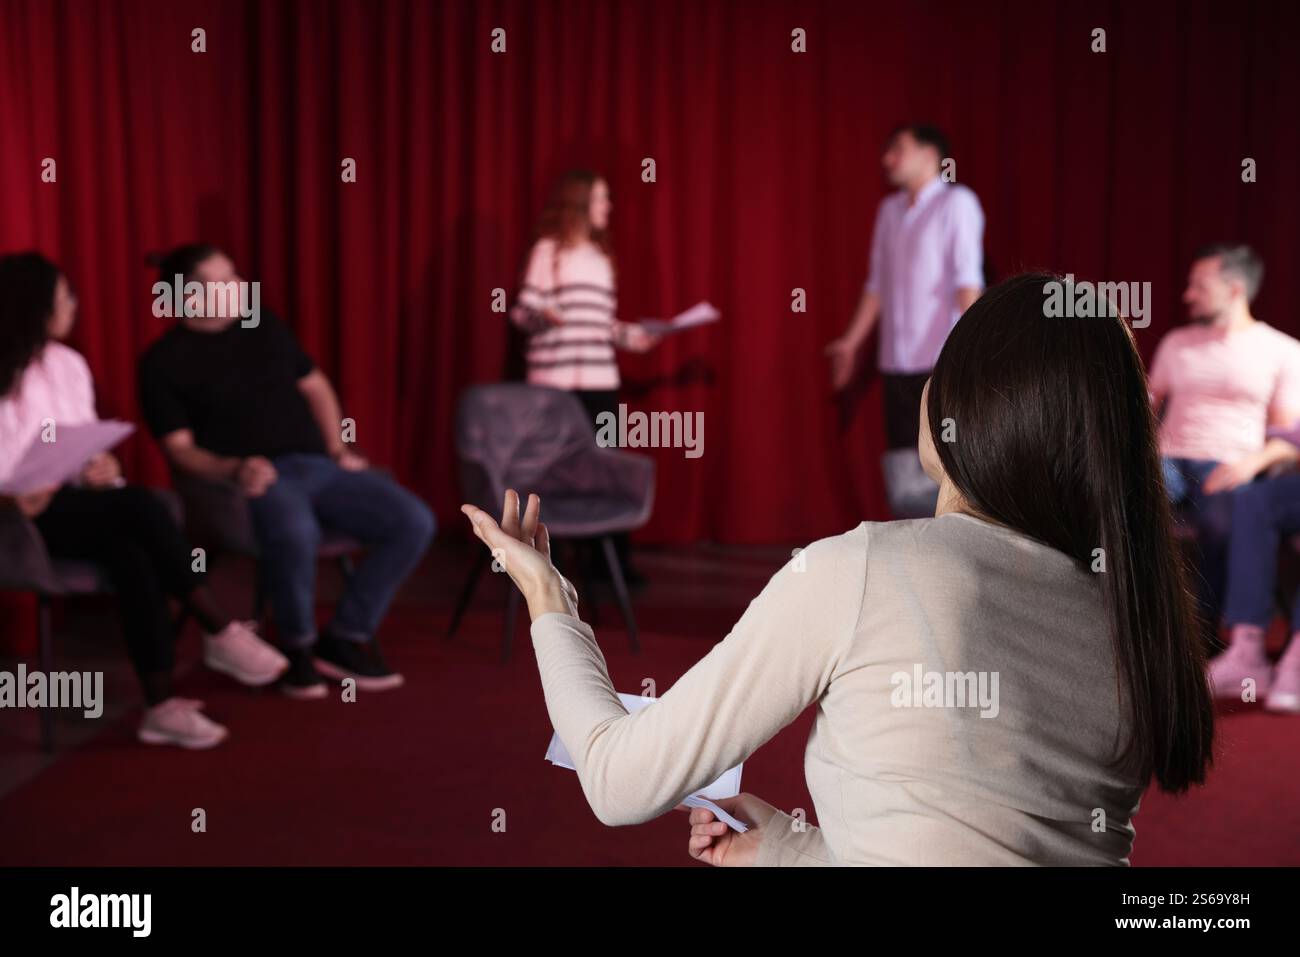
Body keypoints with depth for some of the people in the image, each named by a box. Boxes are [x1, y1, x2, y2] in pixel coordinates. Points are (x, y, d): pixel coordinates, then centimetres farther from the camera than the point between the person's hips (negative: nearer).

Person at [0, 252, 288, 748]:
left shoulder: (69, 364, 11)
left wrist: (103, 466, -6)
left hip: (73, 503, 6)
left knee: (130, 556, -29)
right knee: (140, 505, -30)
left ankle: (161, 706, -32)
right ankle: (221, 633, -23)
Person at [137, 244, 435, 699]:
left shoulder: (264, 325, 16)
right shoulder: (164, 361, 2)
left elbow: (315, 386, 24)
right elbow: (180, 448, -2)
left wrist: (337, 448, 9)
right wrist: (234, 468, -21)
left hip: (318, 464, 6)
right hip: (255, 478, -6)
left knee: (414, 522, -16)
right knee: (295, 533, -41)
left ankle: (344, 640, -4)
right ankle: (298, 646, -12)